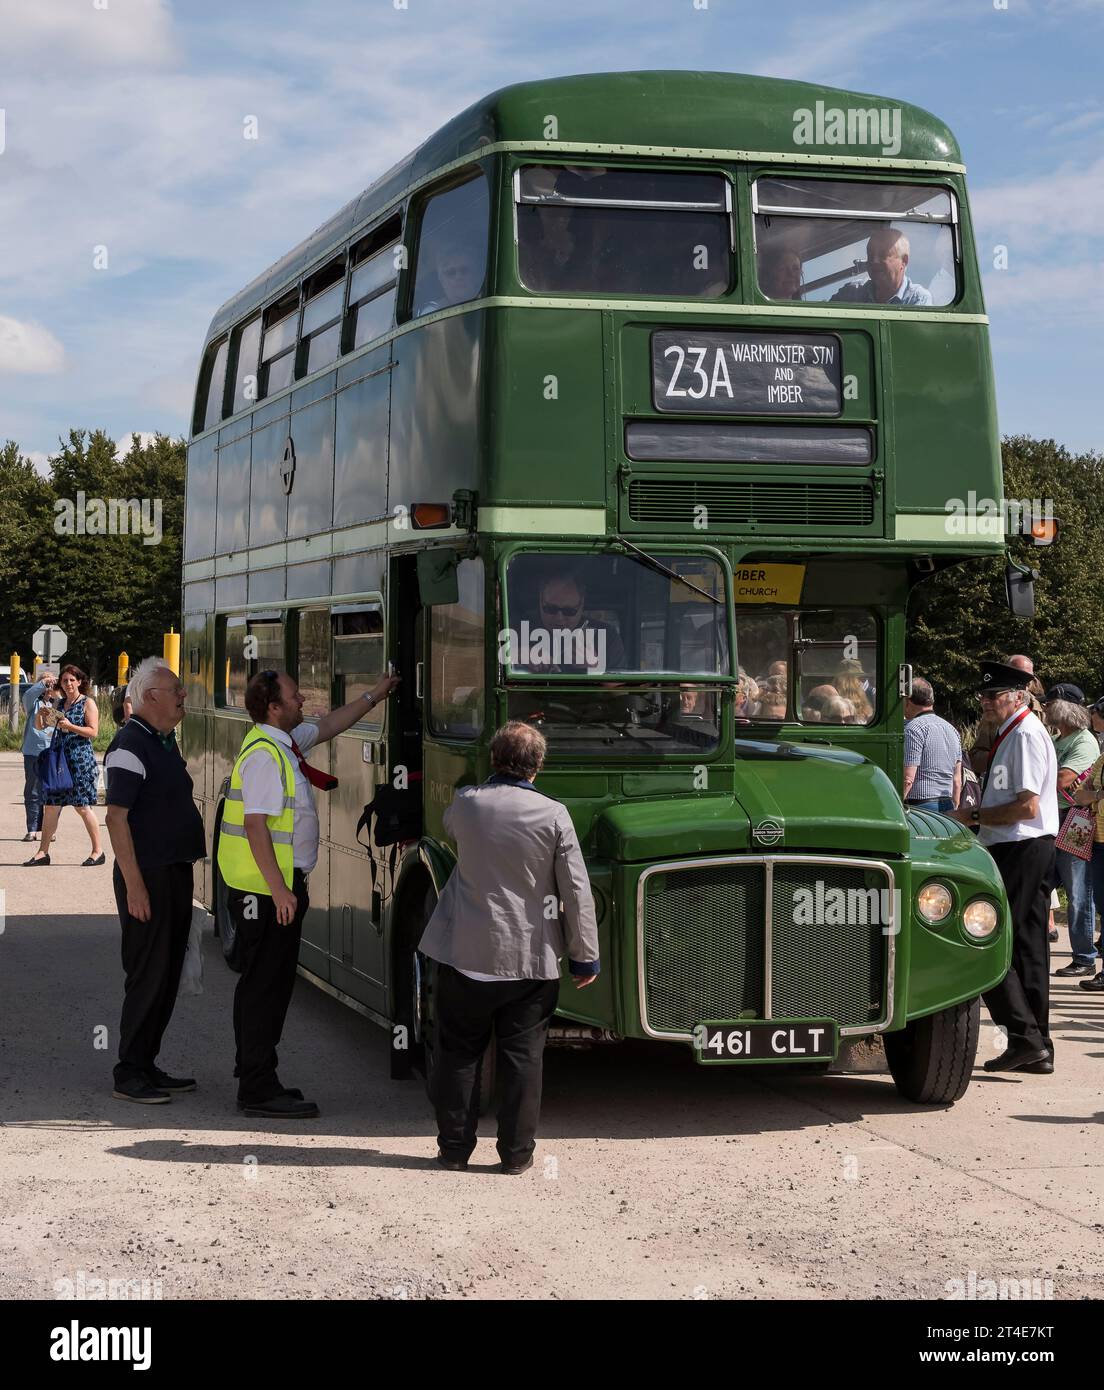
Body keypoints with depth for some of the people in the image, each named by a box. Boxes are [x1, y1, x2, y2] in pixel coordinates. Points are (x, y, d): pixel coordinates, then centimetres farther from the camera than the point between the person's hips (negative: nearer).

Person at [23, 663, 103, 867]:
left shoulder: (87, 703, -1)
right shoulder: (60, 704, 16)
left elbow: (93, 731, -8)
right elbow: (40, 726, 16)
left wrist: (70, 727, -19)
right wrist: (40, 714, -5)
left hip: (80, 759, -6)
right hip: (60, 759, 6)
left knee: (82, 806, -5)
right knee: (50, 805, 3)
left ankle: (98, 852, 3)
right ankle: (43, 852, 7)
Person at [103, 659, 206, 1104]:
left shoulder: (164, 742, 15)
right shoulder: (129, 746, -15)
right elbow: (116, 818, -19)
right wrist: (134, 884, -22)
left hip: (176, 873, 10)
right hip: (148, 876, -10)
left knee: (168, 975, 12)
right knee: (148, 976, -7)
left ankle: (147, 1066, 20)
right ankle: (129, 1075, -1)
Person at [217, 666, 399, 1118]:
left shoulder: (285, 742, 13)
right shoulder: (263, 755, -19)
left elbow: (328, 725, 33)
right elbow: (256, 825, -24)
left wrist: (374, 695, 39)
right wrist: (278, 888, -25)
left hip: (281, 885, 10)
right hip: (267, 889, -10)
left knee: (273, 983, 15)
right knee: (264, 984, -6)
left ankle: (257, 1078, 23)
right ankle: (258, 1091, -3)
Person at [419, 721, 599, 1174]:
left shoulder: (466, 803, -5)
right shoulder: (553, 815, -11)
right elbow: (576, 892, -8)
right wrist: (584, 956, 2)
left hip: (466, 953, 1)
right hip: (531, 959, -1)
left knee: (458, 1053, 12)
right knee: (522, 1057, 8)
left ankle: (454, 1147, 17)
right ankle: (516, 1152, 12)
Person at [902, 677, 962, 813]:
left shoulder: (913, 729, -10)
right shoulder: (952, 729, 17)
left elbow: (907, 778, -16)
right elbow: (957, 781, 19)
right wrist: (953, 811, 24)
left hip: (921, 805, -8)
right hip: (947, 806, 8)